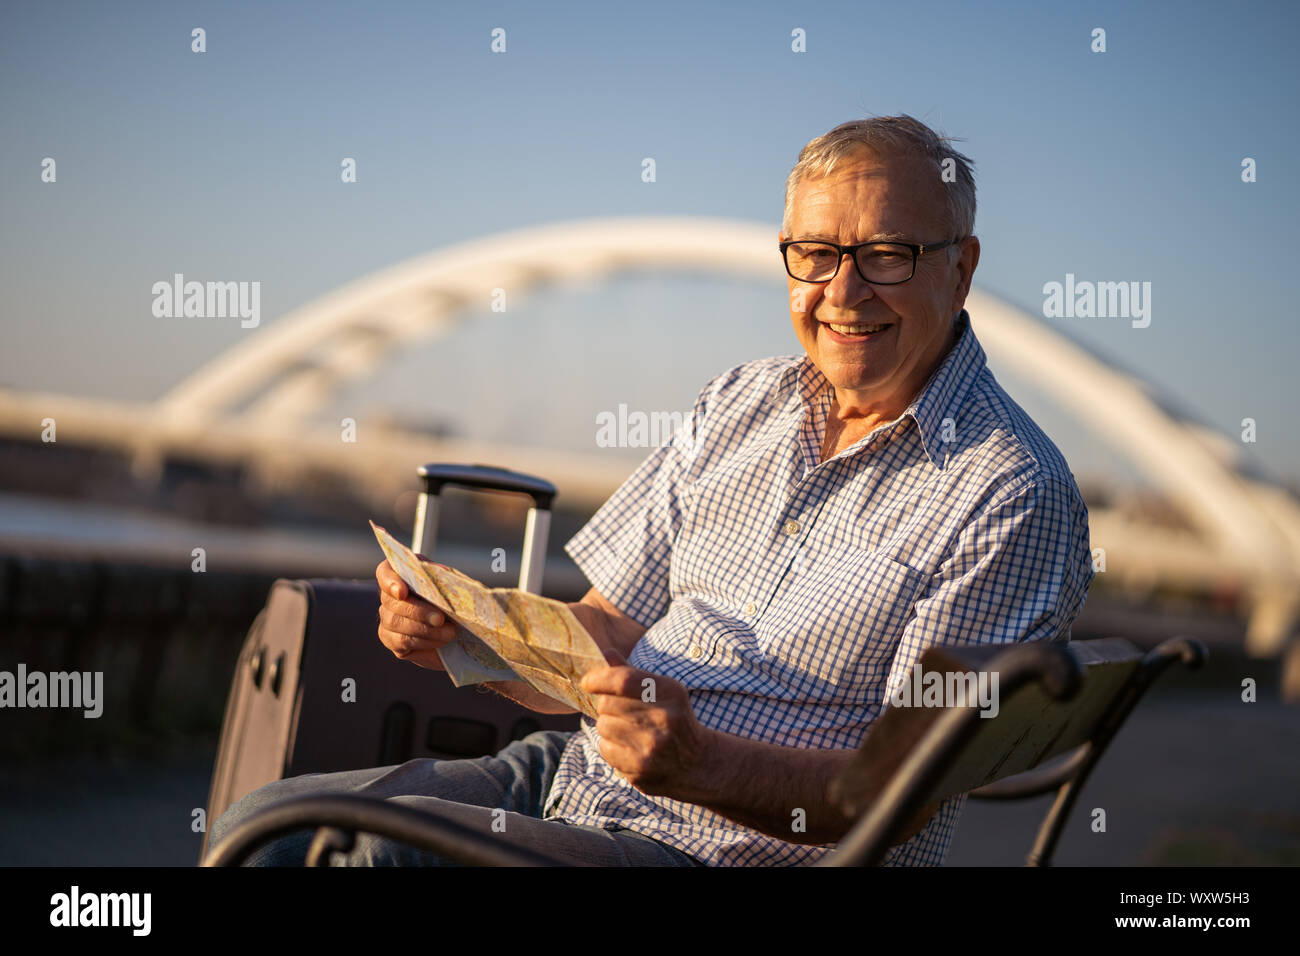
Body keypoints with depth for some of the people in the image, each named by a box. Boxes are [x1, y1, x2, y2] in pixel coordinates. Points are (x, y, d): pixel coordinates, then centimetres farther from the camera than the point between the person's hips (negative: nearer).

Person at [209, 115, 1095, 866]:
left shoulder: (1016, 496, -9)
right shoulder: (741, 404, 11)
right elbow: (602, 646, 11)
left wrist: (699, 766, -30)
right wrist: (459, 631, -9)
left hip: (738, 850, -6)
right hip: (574, 774, 7)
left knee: (389, 849, -25)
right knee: (264, 825, -8)